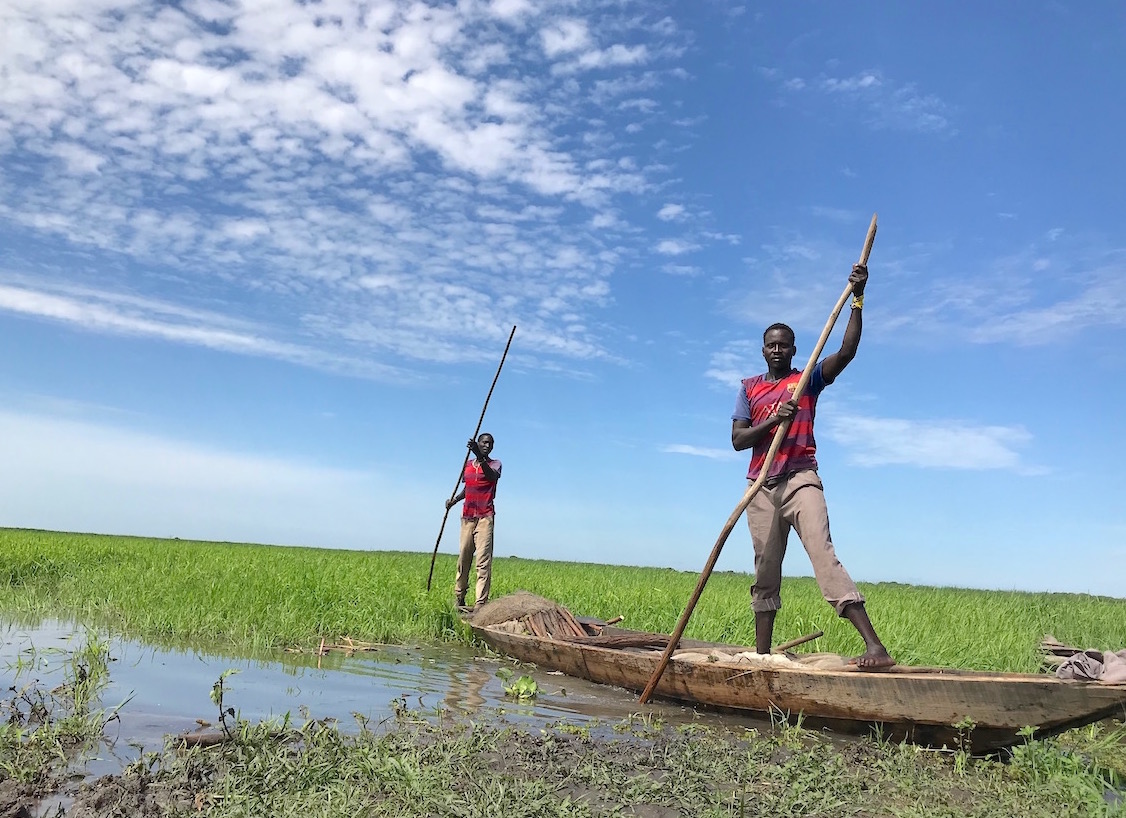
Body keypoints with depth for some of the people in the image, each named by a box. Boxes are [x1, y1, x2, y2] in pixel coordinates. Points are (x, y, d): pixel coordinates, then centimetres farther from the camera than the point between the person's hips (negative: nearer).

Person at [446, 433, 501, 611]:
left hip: (485, 517, -5)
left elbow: (492, 477, -23)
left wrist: (480, 457, -36)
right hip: (467, 517, 5)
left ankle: (480, 604, -17)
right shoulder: (467, 464, 15)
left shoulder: (494, 464, 2)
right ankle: (459, 599, 16)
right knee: (463, 558, 6)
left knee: (483, 560, -12)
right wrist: (454, 499, 11)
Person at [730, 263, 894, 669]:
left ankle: (875, 646, -26)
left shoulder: (808, 379, 9)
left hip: (801, 480, -3)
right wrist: (772, 419, -13)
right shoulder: (749, 388, 14)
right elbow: (737, 439, 4)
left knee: (823, 553, -20)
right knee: (765, 572, 7)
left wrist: (857, 299, -16)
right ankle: (761, 655, 14)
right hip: (761, 487, 3)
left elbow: (847, 351, -8)